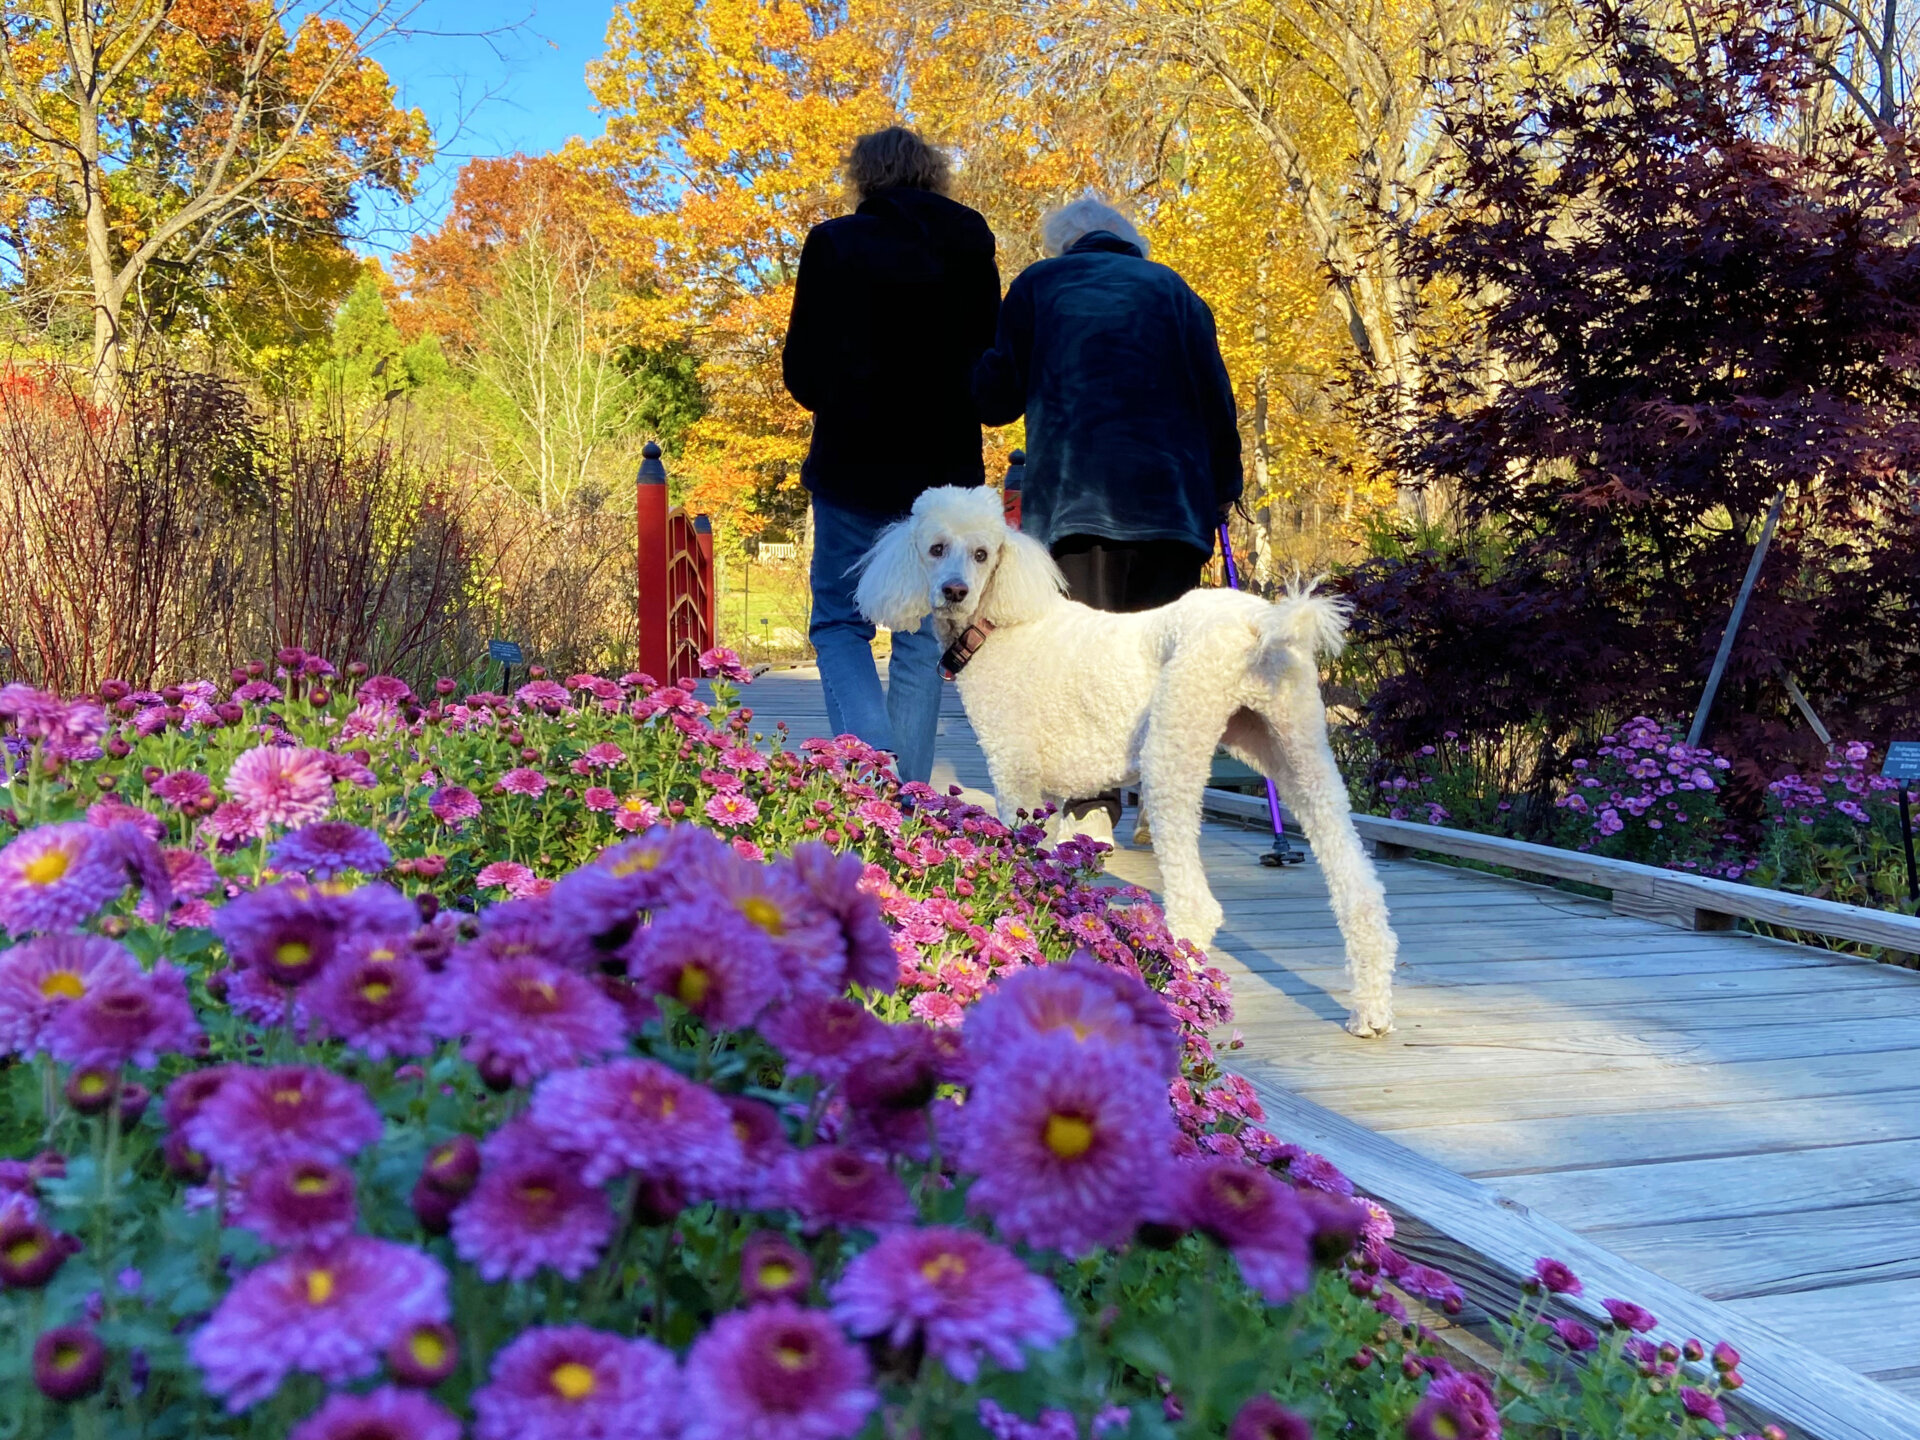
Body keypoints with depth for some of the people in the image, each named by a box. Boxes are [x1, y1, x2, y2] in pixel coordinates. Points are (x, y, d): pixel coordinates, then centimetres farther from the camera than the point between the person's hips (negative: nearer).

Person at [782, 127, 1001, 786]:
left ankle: (870, 752, -12)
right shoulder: (969, 248, 4)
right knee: (923, 634, 10)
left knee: (838, 620, 10)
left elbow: (802, 368, -2)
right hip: (946, 468, 3)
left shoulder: (833, 244, -3)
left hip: (854, 464, -2)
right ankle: (907, 789, 9)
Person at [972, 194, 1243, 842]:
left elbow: (995, 397, 10)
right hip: (1172, 492, 2)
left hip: (1074, 490, -2)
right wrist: (1224, 485, 18)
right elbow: (1215, 396, 12)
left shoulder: (1037, 284, 15)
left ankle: (1092, 811, -12)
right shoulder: (1173, 290, 20)